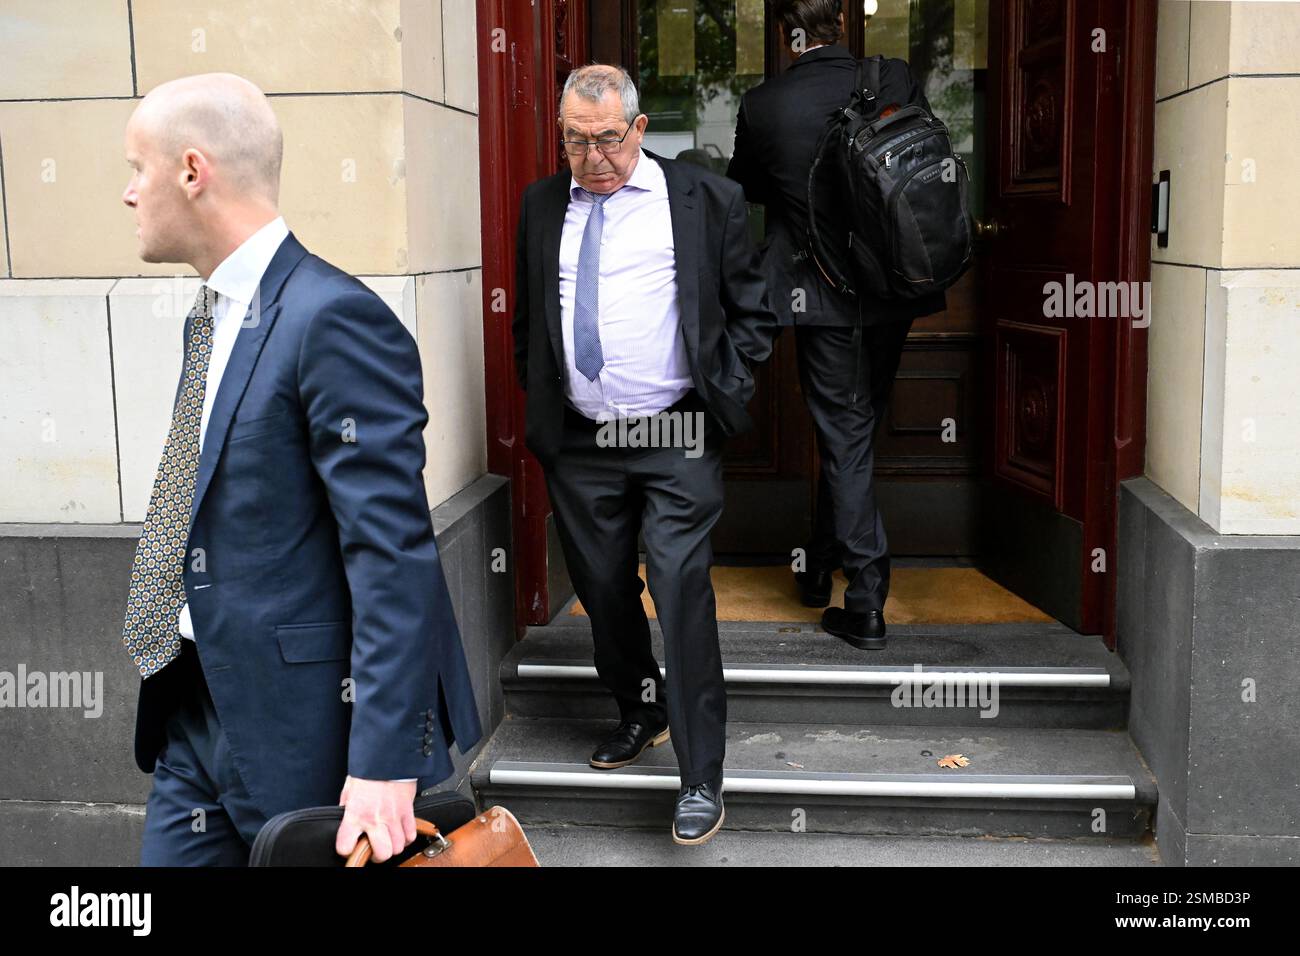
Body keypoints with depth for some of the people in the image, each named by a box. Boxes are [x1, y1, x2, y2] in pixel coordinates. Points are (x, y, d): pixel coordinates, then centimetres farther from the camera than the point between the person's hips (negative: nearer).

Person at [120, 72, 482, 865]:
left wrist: (385, 762, -24)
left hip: (309, 721, -9)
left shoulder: (333, 320, -19)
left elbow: (392, 552, -23)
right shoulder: (213, 317, 11)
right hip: (201, 711, 9)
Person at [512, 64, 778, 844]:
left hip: (677, 437, -4)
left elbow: (752, 312, 5)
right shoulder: (543, 207, 9)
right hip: (579, 443, 4)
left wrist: (728, 395, -3)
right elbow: (528, 320, 19)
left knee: (682, 593, -8)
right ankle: (640, 715, 37)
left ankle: (703, 777, 1)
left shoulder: (707, 199, -1)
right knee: (603, 592, 14)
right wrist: (539, 405, 11)